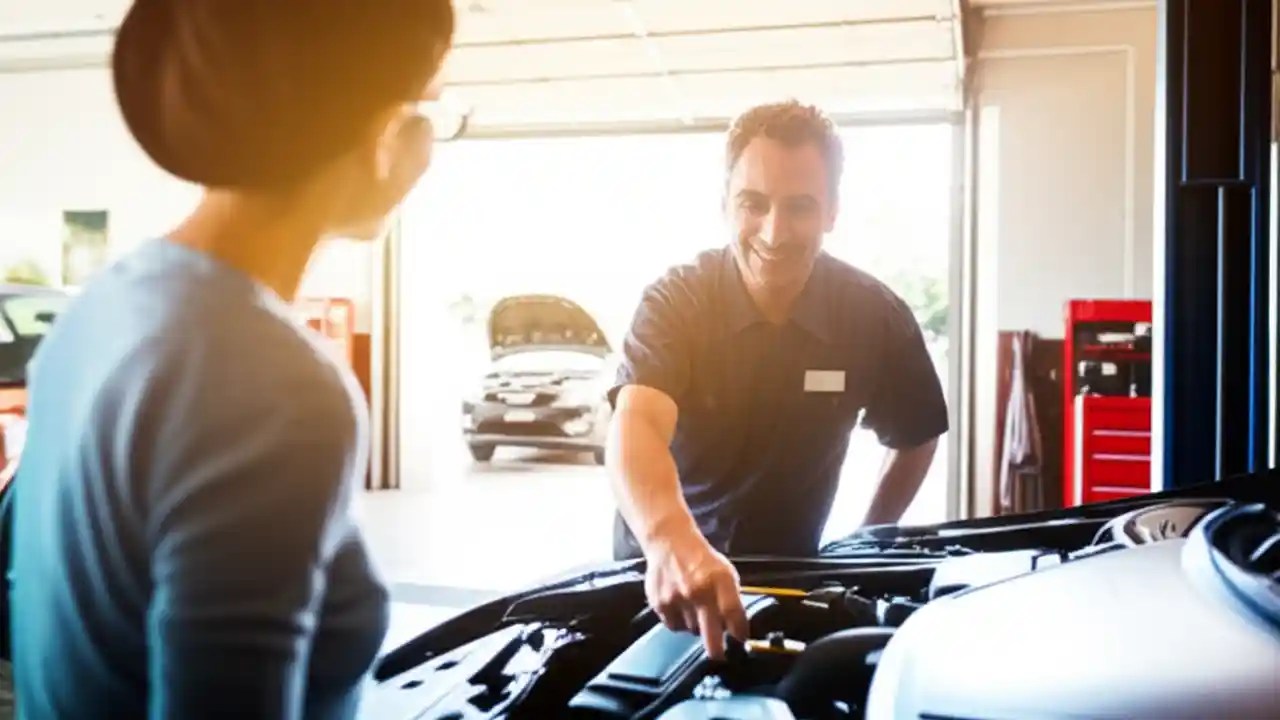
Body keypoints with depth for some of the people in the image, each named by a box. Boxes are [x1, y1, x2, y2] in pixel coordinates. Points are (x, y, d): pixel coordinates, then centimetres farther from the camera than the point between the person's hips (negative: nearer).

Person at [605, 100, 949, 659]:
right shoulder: (675, 301, -21)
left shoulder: (875, 314, -12)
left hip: (790, 574, 2)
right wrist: (672, 542, -58)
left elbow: (916, 439, 5)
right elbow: (636, 425, -39)